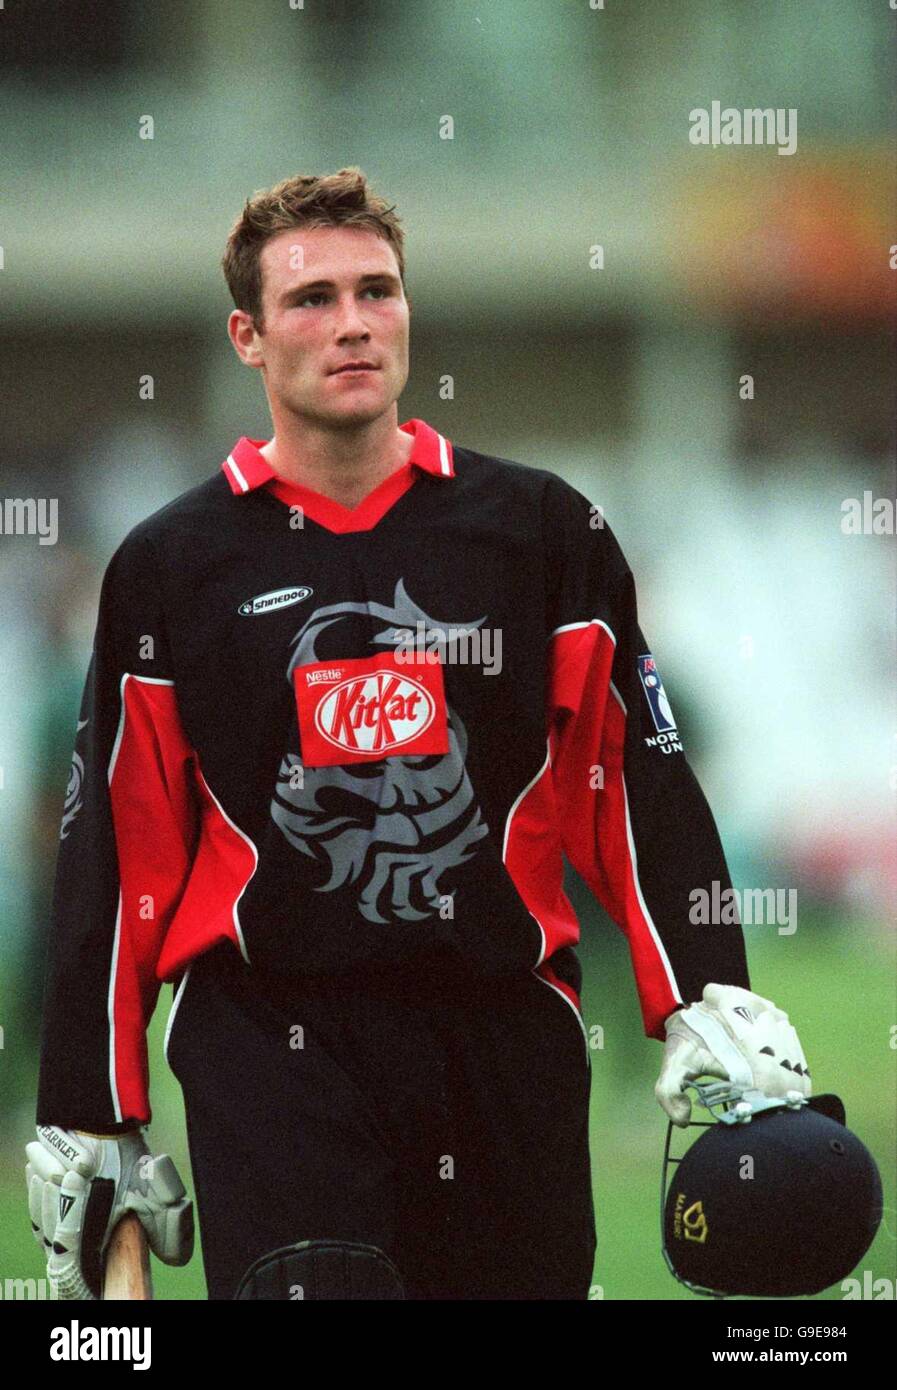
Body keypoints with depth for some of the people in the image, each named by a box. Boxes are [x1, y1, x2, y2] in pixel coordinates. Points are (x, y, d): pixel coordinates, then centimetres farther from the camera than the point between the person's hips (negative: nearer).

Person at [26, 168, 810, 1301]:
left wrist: (710, 1005, -5)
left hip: (507, 1035, 2)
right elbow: (115, 854, 7)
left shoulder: (543, 528, 7)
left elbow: (639, 782, 7)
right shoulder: (171, 564, 5)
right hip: (269, 1030, -2)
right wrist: (87, 1120, 5)